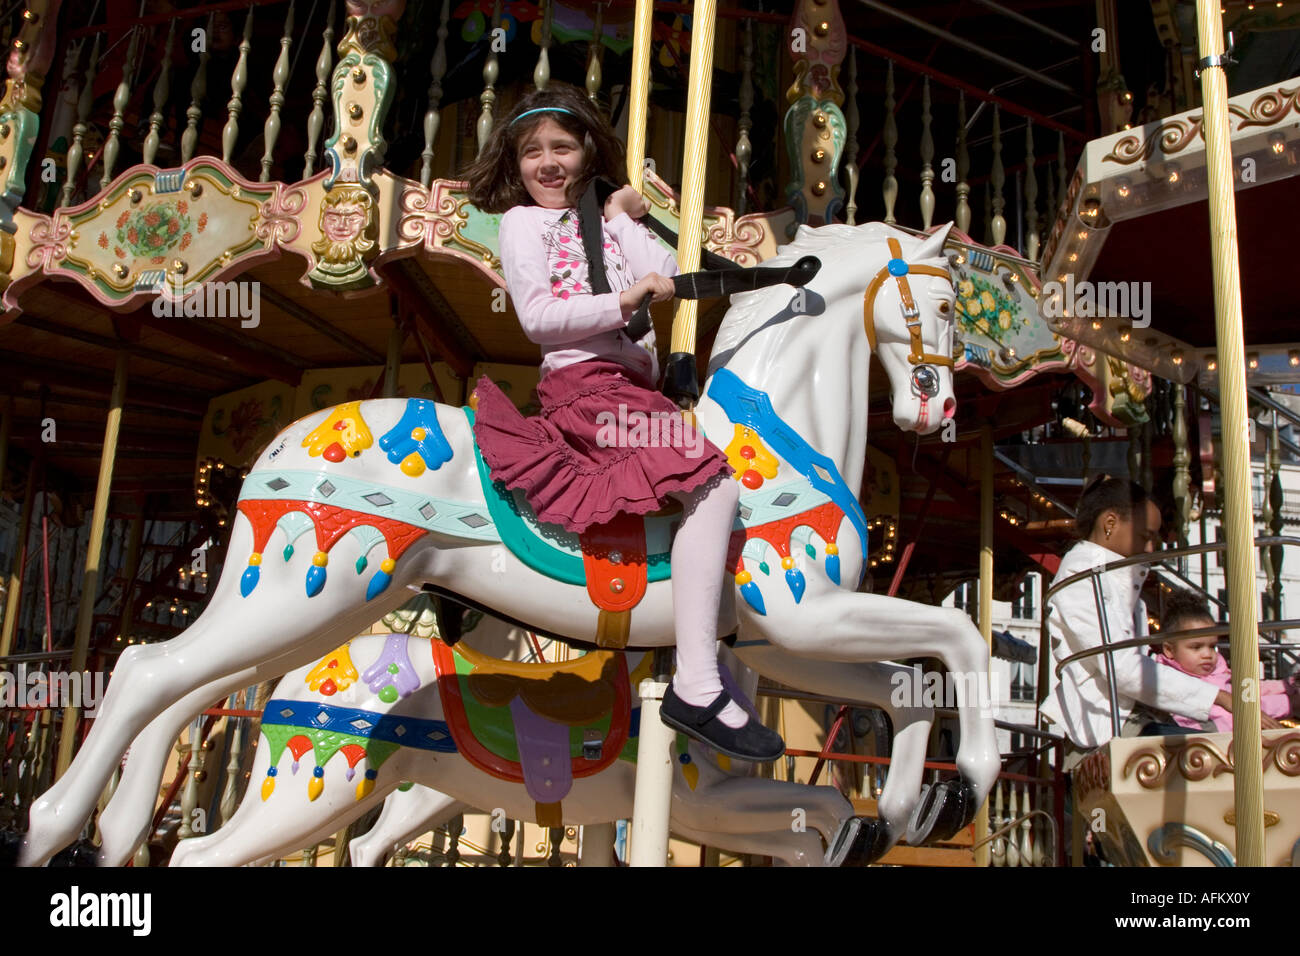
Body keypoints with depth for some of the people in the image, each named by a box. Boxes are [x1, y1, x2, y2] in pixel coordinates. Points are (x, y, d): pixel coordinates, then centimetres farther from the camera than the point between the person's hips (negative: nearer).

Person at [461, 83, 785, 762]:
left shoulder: (602, 221, 26)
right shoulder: (524, 222, 9)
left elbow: (666, 278, 10)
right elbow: (537, 316, -7)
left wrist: (625, 219, 11)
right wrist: (623, 301, -14)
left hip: (633, 383, 8)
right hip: (583, 382, -8)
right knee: (712, 481, -25)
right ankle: (696, 688, -28)